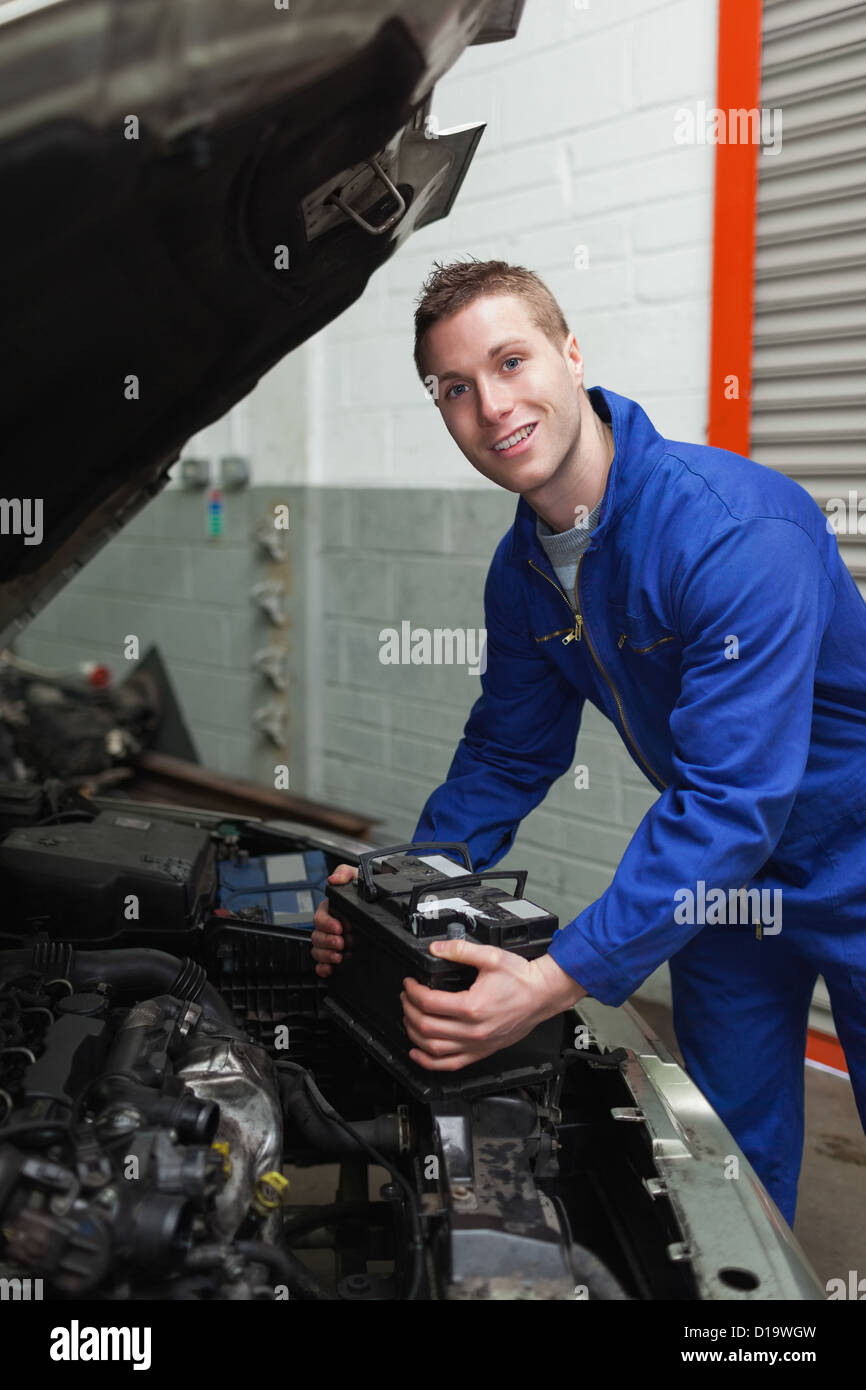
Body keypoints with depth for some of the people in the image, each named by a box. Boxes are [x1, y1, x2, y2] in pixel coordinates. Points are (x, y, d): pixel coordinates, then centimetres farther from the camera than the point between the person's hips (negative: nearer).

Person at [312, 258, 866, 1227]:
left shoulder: (737, 529, -31)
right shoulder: (521, 572, -4)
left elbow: (730, 796, -35)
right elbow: (508, 755, 8)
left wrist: (560, 981, -39)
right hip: (723, 869, 6)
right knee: (728, 1152, 15)